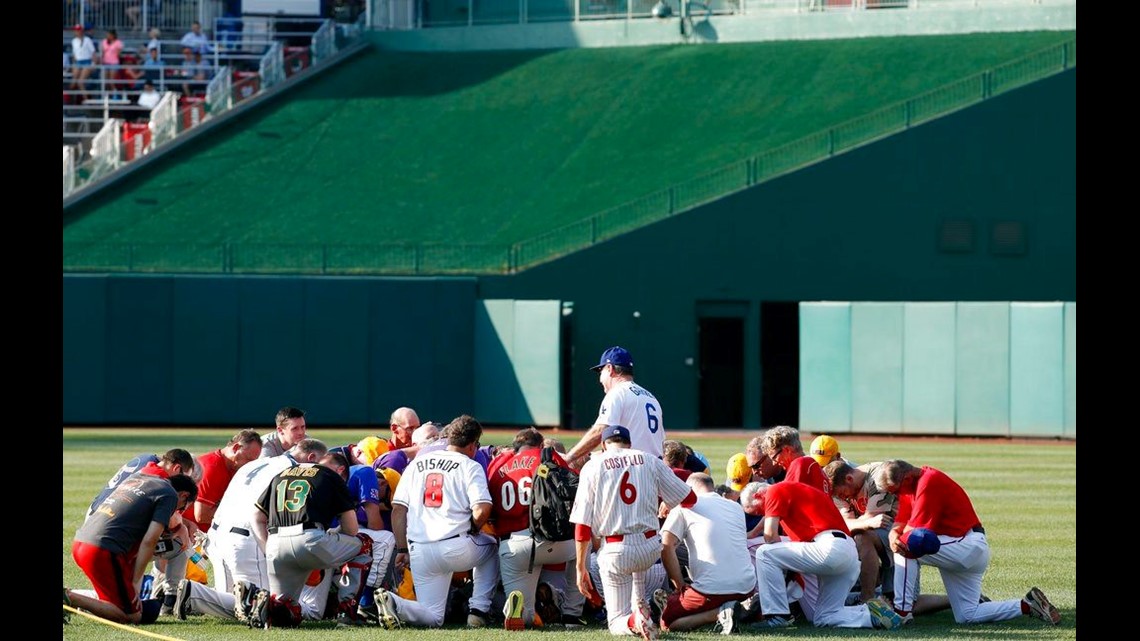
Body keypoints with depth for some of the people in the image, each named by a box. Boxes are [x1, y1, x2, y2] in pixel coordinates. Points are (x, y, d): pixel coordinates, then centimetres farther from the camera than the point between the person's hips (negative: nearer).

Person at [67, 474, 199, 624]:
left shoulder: (138, 477, 23)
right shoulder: (169, 495, 1)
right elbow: (149, 541, -7)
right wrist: (135, 582, -3)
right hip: (102, 550, -8)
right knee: (130, 617, 1)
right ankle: (69, 598, -12)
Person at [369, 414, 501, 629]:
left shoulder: (417, 463, 17)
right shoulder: (470, 466, 2)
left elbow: (398, 509, 12)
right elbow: (482, 509, -12)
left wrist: (402, 550, 16)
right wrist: (473, 531, 9)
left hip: (420, 553, 4)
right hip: (457, 549, -4)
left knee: (433, 618, 11)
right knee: (492, 547, 30)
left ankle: (392, 602, -20)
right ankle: (478, 610, 14)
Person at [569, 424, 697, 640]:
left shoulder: (593, 466, 1)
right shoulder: (650, 461, 7)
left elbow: (582, 524, -3)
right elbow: (689, 499, 11)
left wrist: (581, 568, 2)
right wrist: (666, 505, 33)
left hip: (616, 552, -2)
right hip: (651, 549, 2)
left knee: (617, 622, 10)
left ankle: (635, 621, -23)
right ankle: (639, 605, 19)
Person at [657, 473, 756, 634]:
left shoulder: (686, 507, 3)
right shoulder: (737, 507, 19)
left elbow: (666, 547, -7)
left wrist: (680, 585, -1)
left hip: (712, 589, -6)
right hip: (746, 587, 6)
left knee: (666, 623, 9)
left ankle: (719, 613, -11)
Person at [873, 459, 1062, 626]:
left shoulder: (929, 481, -19)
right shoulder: (910, 486, 10)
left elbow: (917, 527, -22)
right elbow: (900, 522, 3)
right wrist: (894, 536, -18)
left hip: (968, 546, -10)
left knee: (907, 550, -22)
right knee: (966, 616, 7)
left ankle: (902, 611, -19)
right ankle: (1027, 606, 11)